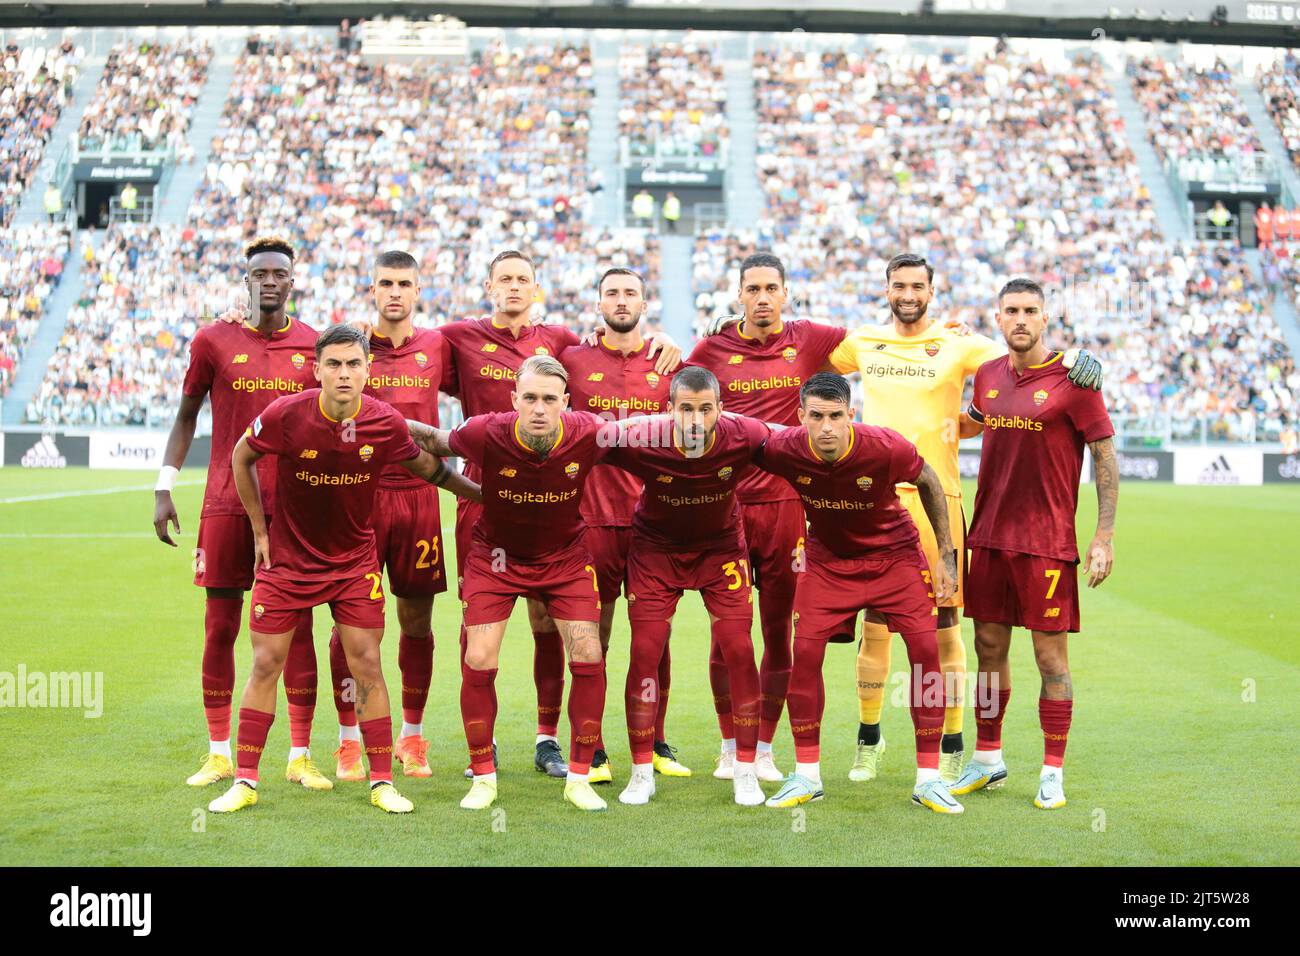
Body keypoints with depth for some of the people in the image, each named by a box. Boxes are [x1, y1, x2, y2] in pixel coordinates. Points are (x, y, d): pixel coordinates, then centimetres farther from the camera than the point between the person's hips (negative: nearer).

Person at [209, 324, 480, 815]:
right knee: (266, 664, 1)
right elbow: (241, 459, 1)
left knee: (367, 666, -1)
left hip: (355, 561, 1)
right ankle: (245, 781, 12)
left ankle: (382, 783, 8)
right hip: (287, 558, -1)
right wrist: (261, 532, 2)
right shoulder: (285, 415, -18)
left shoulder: (385, 422, -13)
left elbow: (424, 465, 7)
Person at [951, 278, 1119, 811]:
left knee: (1050, 654, -1)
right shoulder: (988, 376, 8)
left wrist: (1105, 537, -11)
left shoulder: (1071, 379, -8)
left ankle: (1053, 773, 9)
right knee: (989, 646, 11)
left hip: (1047, 542, -5)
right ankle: (988, 759, 24)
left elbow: (1105, 454, -7)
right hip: (989, 536, 5)